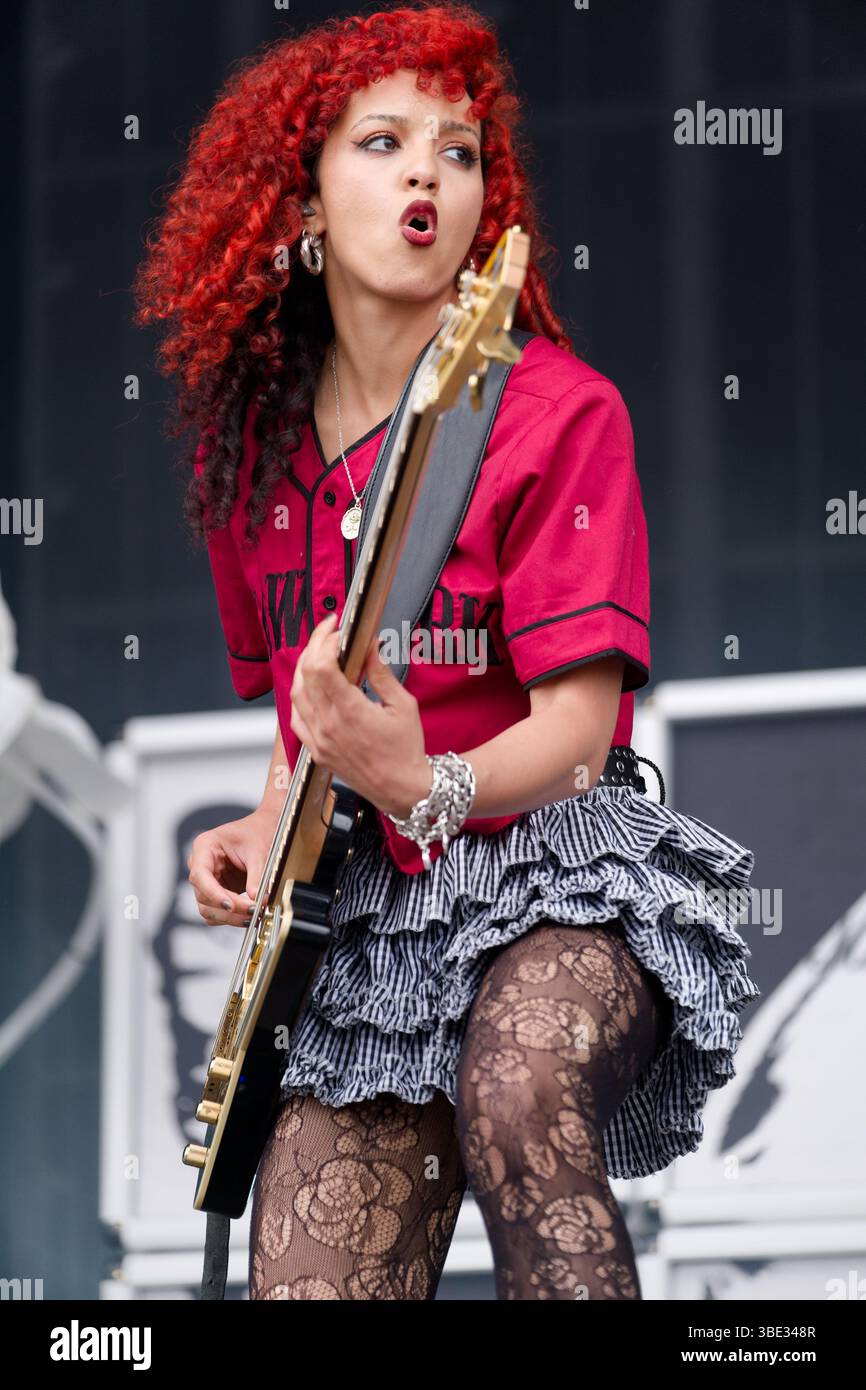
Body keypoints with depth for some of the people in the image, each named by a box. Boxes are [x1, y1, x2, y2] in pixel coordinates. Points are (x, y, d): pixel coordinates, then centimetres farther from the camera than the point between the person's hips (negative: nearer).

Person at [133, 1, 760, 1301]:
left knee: (514, 1097, -38)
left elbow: (580, 719, -14)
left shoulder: (559, 411, -8)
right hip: (363, 910, 5)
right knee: (305, 1289, -12)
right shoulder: (252, 450, 9)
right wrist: (266, 830, 4)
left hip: (555, 866, -5)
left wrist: (430, 787, -33)